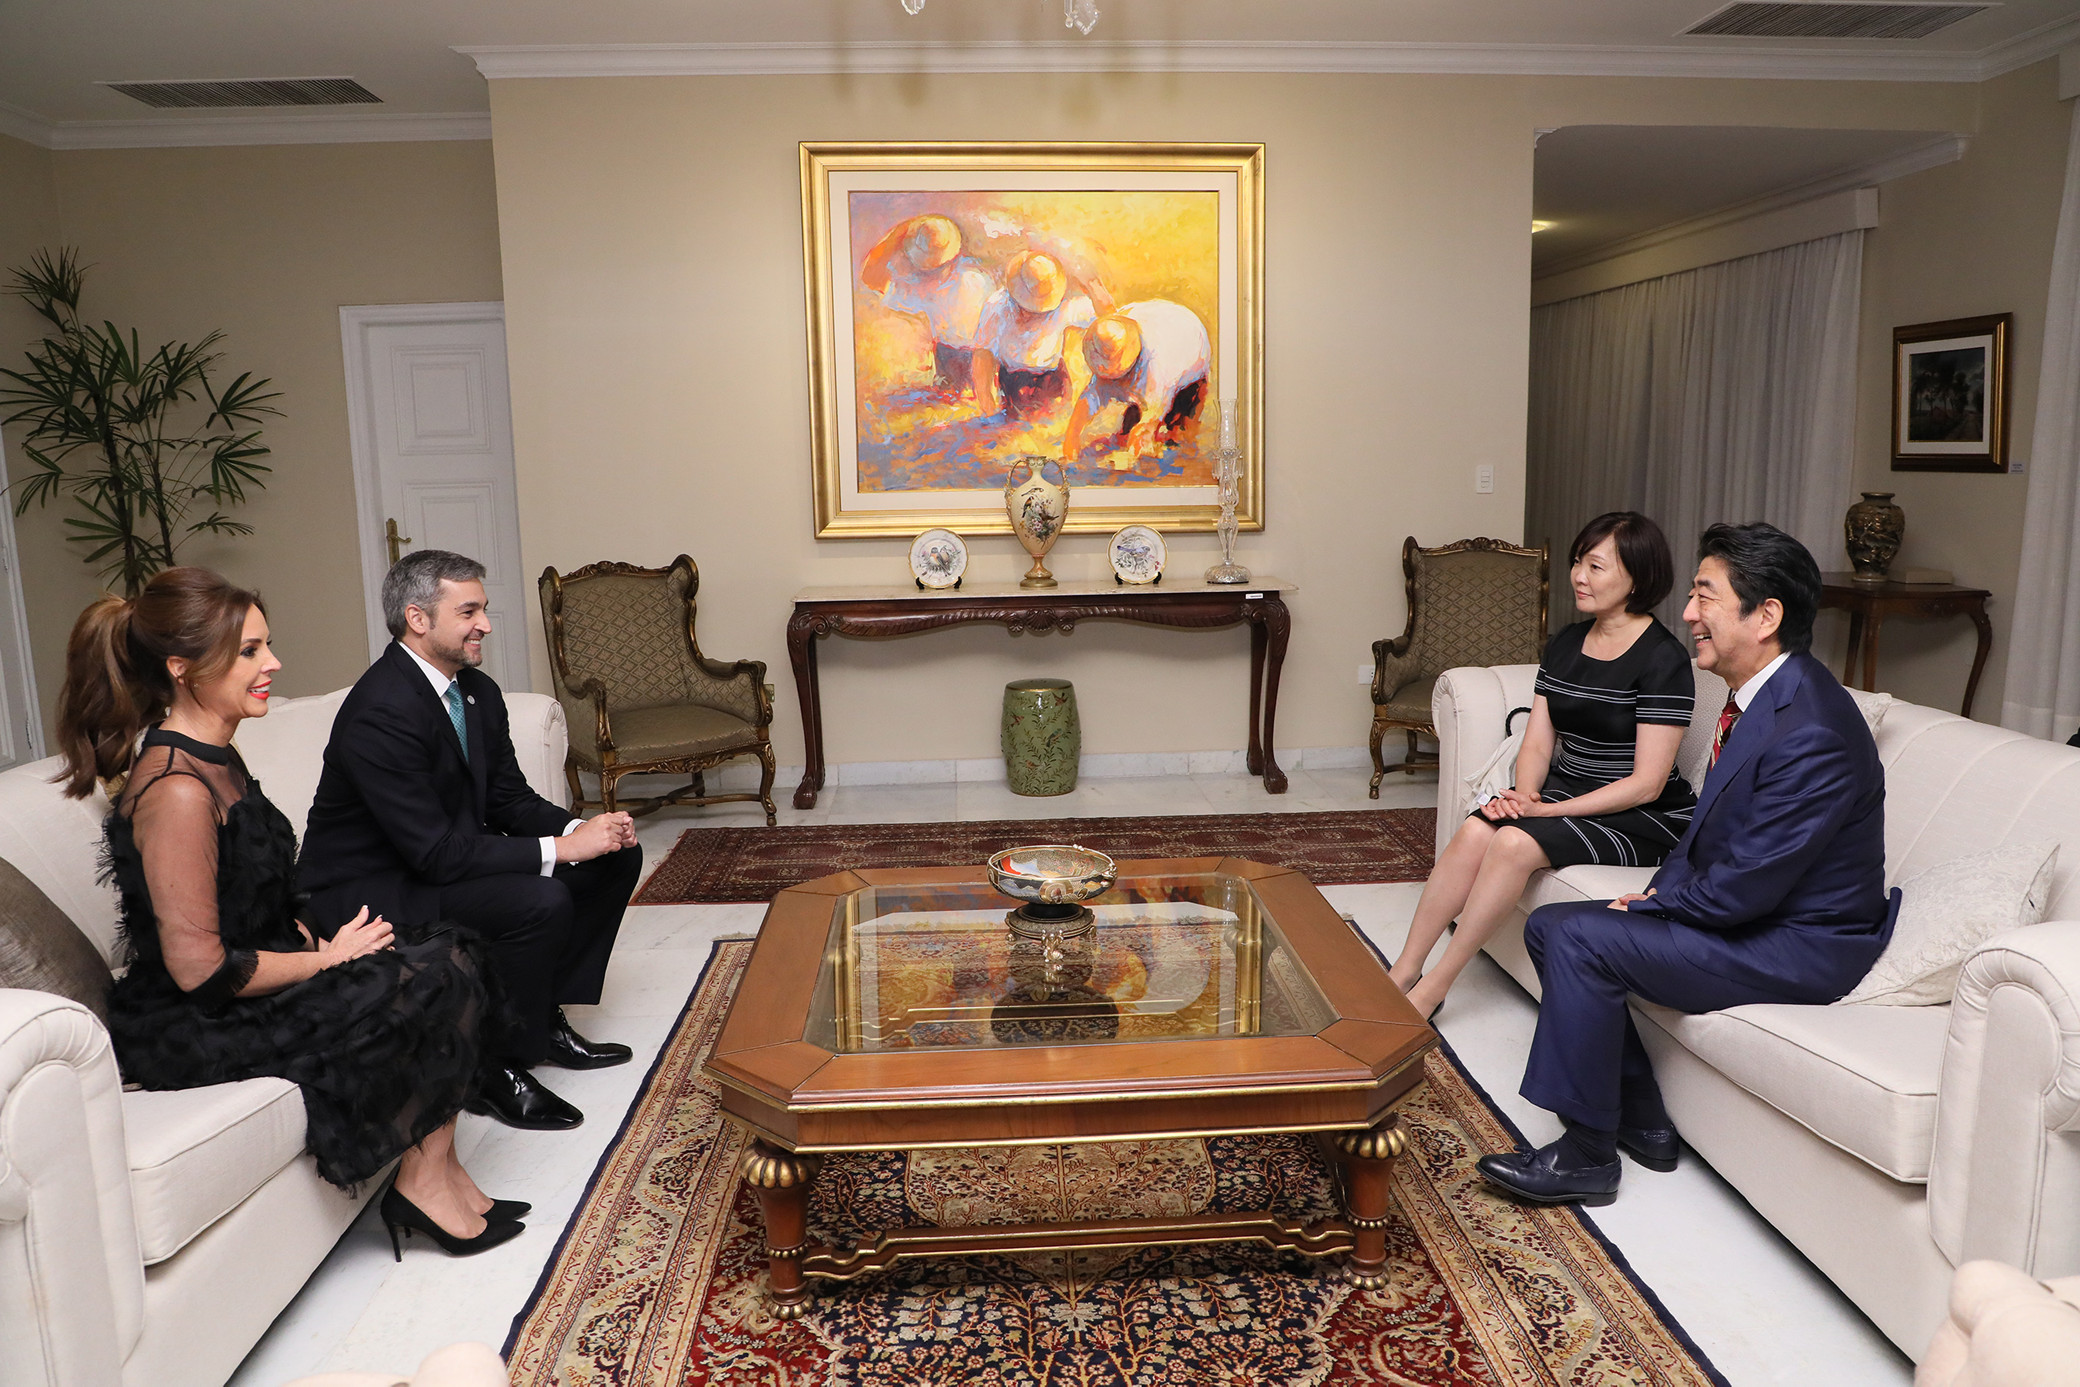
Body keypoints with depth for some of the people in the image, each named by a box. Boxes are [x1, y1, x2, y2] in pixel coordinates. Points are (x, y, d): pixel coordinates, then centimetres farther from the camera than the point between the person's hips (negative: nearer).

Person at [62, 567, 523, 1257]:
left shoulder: (215, 757, 8)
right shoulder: (175, 789, -23)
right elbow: (199, 968, -24)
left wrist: (314, 941, 1)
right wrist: (326, 958, -13)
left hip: (249, 985, 9)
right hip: (192, 1029, -9)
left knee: (449, 952, -4)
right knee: (438, 981, -14)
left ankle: (435, 1171, 0)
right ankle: (425, 1180, 3)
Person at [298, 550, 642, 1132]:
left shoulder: (477, 691, 2)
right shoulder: (380, 711, -26)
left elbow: (510, 799, 7)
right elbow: (436, 853, -30)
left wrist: (579, 829, -13)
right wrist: (560, 848, -28)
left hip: (447, 856, 9)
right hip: (368, 891, -9)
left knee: (616, 857, 2)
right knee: (540, 902, -31)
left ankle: (545, 1017, 12)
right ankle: (497, 1068, -10)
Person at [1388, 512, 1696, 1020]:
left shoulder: (1663, 659, -13)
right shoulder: (1565, 644, 9)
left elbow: (1646, 783, -17)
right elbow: (1537, 743, 8)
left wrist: (1547, 811, -20)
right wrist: (1523, 795, -14)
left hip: (1644, 819, -6)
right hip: (1566, 792, 6)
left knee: (1515, 842, -30)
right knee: (1475, 831, -22)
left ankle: (1432, 988, -21)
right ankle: (1403, 973, -19)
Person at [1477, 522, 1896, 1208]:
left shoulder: (1811, 733, -27)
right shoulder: (1758, 695, 4)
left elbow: (1744, 890, -26)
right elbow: (1709, 826, 15)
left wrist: (1653, 905, -10)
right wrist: (1660, 891, 0)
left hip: (1802, 946, -10)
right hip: (1742, 911, 10)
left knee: (1581, 939, -22)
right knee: (1549, 924, 2)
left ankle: (1586, 1155, -7)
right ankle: (1640, 1118, 10)